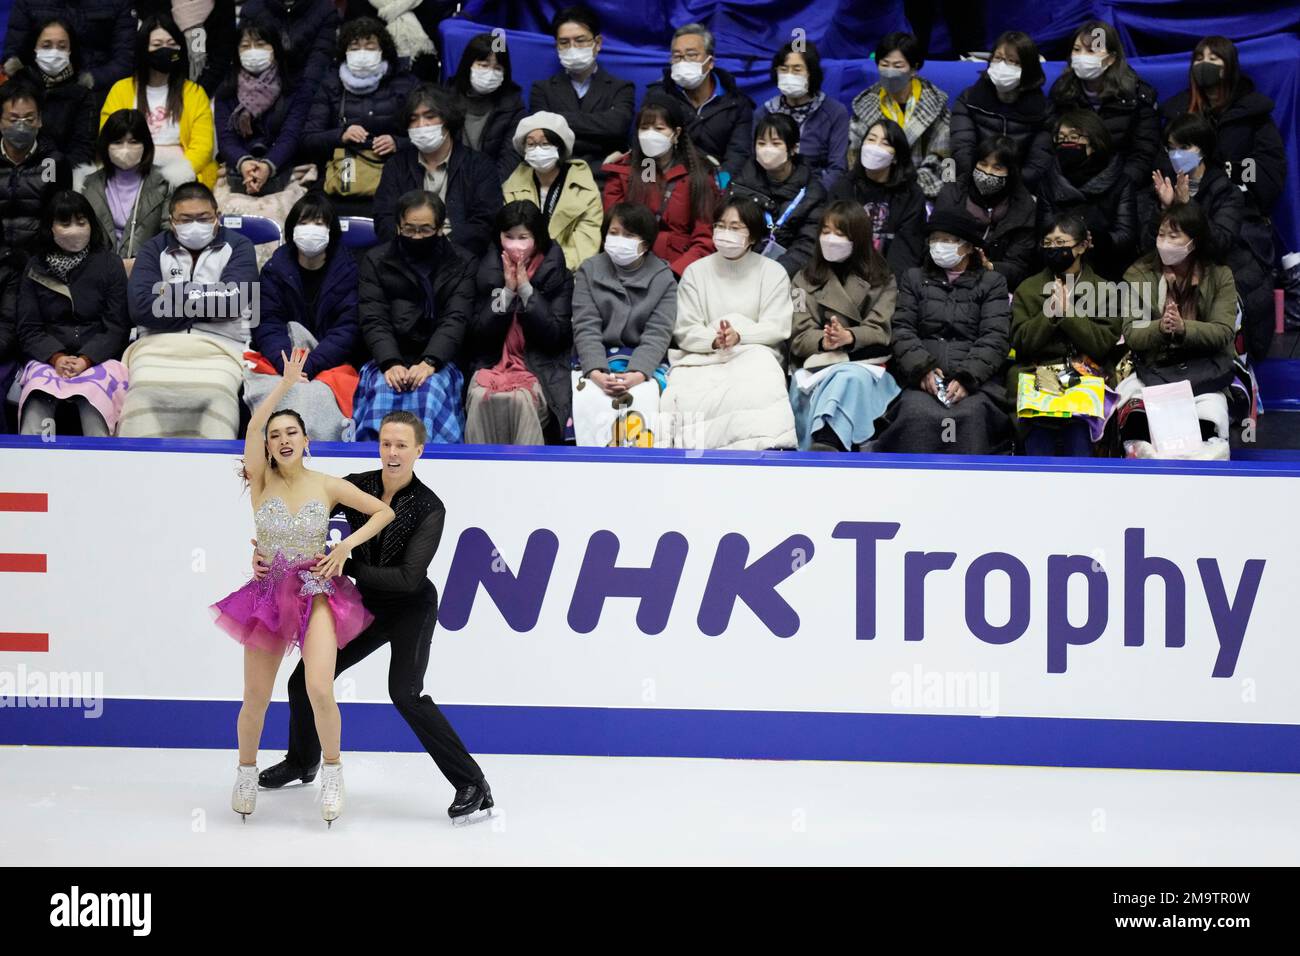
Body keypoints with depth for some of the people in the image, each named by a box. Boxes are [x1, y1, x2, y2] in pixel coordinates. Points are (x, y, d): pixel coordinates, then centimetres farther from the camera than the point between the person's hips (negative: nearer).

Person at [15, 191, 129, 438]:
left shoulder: (109, 264, 7)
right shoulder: (35, 269, 13)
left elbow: (116, 327, 2)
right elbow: (29, 329, 8)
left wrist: (86, 359, -14)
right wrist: (56, 357, -12)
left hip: (98, 358, -1)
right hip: (48, 359, 1)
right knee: (35, 411, -32)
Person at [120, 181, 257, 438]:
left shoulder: (238, 247, 16)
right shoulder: (155, 249, 19)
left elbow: (230, 301, -3)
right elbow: (140, 307, 1)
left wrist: (172, 294, 4)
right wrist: (204, 304, 0)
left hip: (219, 348, -1)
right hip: (159, 345, 1)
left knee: (215, 398, -36)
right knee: (145, 397, -34)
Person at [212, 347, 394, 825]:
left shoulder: (328, 486, -3)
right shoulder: (261, 482, -4)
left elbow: (384, 512, 4)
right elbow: (253, 426, -20)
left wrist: (346, 545, -7)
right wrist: (286, 383, -21)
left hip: (317, 594, -1)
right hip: (268, 594, 1)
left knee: (319, 691, -19)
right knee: (256, 698, 6)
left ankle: (332, 770, 4)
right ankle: (246, 772, 32)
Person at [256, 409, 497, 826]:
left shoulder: (429, 507, -20)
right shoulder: (356, 486, -8)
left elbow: (409, 578, -25)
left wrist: (346, 566, -29)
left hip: (411, 608, -6)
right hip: (367, 605, 6)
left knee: (405, 693, -24)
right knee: (304, 680, 10)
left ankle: (473, 785, -18)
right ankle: (303, 762, 38)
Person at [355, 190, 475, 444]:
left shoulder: (461, 265, 11)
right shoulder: (376, 261, 13)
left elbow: (455, 321, -3)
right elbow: (374, 320, 1)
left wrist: (429, 363, -21)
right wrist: (390, 364, -18)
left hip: (438, 362, -1)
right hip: (388, 361, 1)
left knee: (432, 391, -35)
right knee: (383, 392, -33)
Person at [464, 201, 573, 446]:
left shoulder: (558, 275, 2)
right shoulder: (488, 271, 7)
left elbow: (555, 336, -6)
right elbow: (478, 335, 1)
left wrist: (526, 289, -11)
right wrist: (507, 291, -8)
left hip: (540, 369, -2)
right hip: (492, 364, 2)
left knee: (522, 400, -33)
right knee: (482, 398, -30)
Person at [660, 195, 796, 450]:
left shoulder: (773, 273, 11)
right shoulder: (696, 272, 15)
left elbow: (777, 328, 0)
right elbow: (684, 332, 5)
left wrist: (739, 335, -18)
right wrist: (714, 340, -17)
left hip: (754, 354, -1)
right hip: (703, 357, 1)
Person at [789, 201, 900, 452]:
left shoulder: (882, 280, 16)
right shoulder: (805, 279, 19)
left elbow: (880, 331, 1)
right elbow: (799, 336, 6)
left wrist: (848, 337, -22)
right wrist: (824, 341, -19)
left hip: (865, 366, -1)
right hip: (818, 366, 1)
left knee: (850, 378, -39)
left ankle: (825, 444, -70)